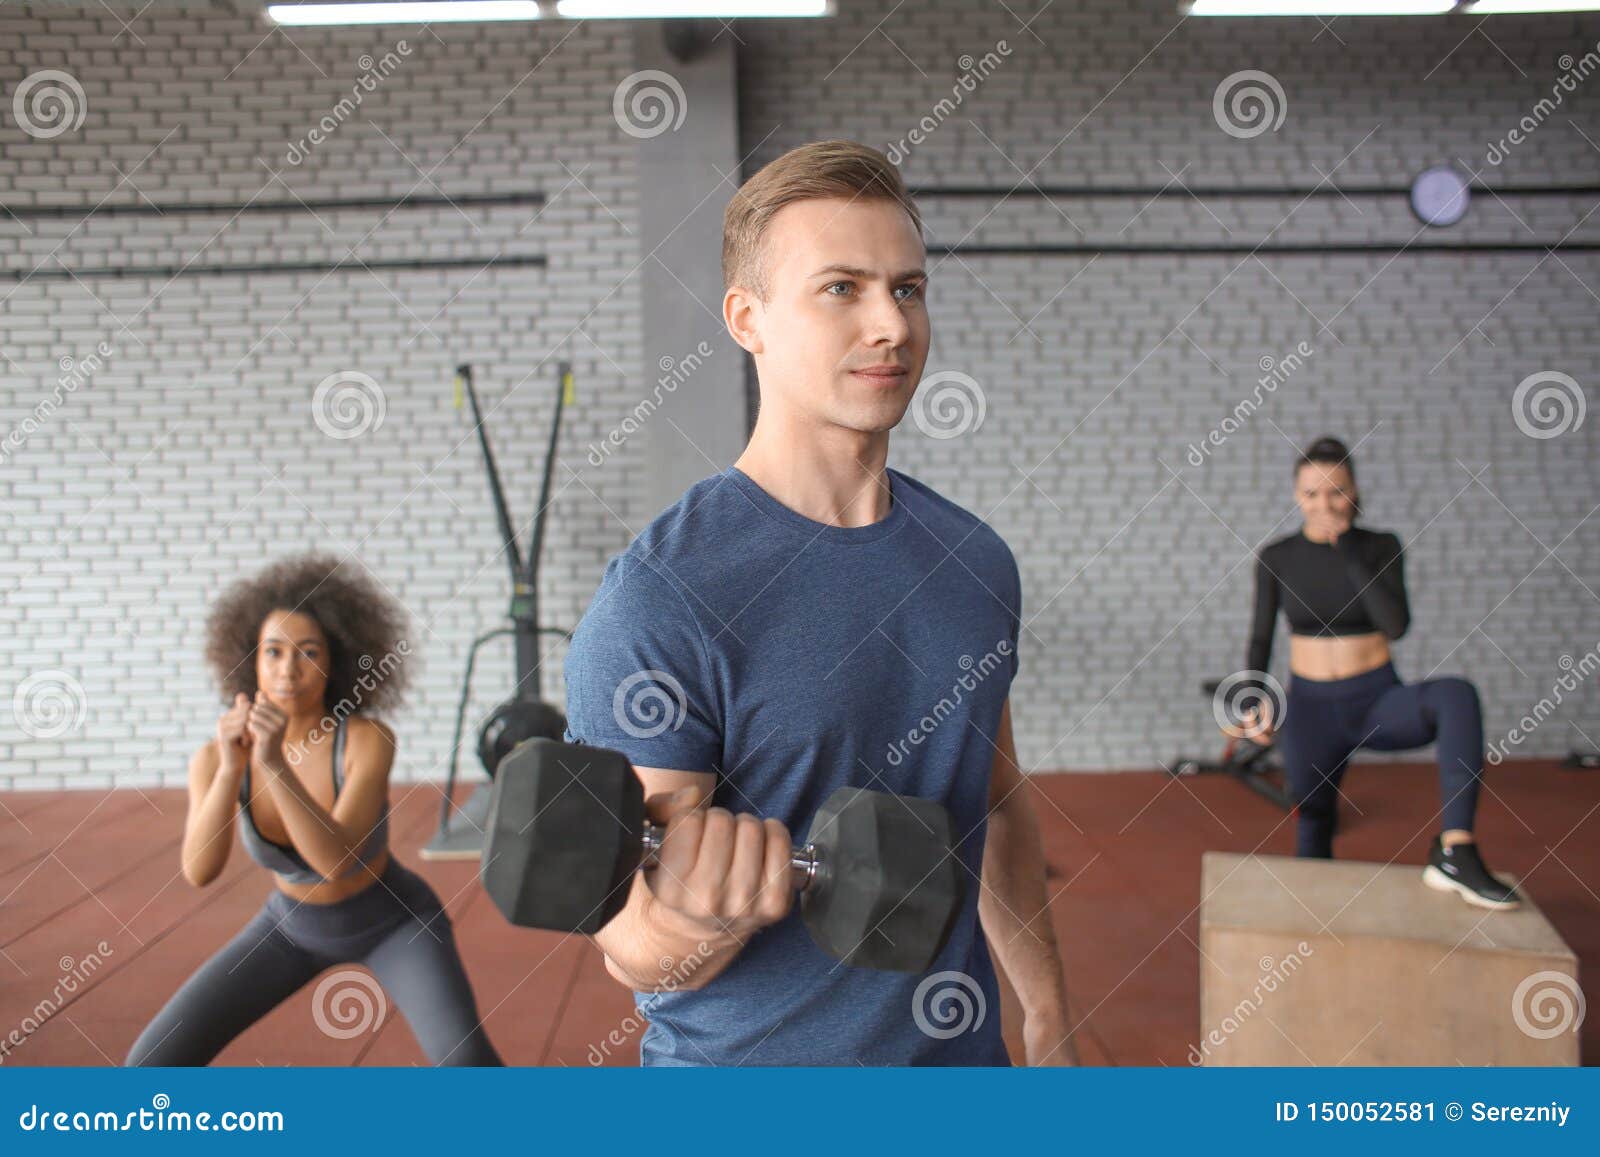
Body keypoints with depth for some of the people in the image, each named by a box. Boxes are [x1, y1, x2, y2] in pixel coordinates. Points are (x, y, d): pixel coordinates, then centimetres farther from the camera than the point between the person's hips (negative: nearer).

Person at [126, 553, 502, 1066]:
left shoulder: (370, 739, -33)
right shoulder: (216, 757, -23)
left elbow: (336, 860, -43)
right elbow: (199, 871, -36)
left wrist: (275, 763, -56)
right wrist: (231, 769, -52)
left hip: (393, 920, -3)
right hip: (297, 925, 3)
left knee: (464, 1059, -29)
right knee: (152, 1063, -7)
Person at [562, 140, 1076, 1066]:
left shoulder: (976, 561, -2)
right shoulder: (659, 601, -21)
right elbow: (637, 956, -18)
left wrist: (1050, 1025, 11)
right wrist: (704, 916, -38)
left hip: (960, 1053, 5)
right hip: (749, 1065, -5)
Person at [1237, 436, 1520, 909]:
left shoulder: (1381, 547, -3)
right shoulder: (1276, 558, -1)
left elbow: (1397, 625, -17)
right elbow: (1261, 638, 7)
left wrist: (1349, 554, -21)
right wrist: (1256, 700, -10)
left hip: (1379, 705, -1)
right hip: (1311, 711, 1)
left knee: (1457, 693, -33)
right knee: (1313, 832, 6)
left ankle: (1455, 852, -42)